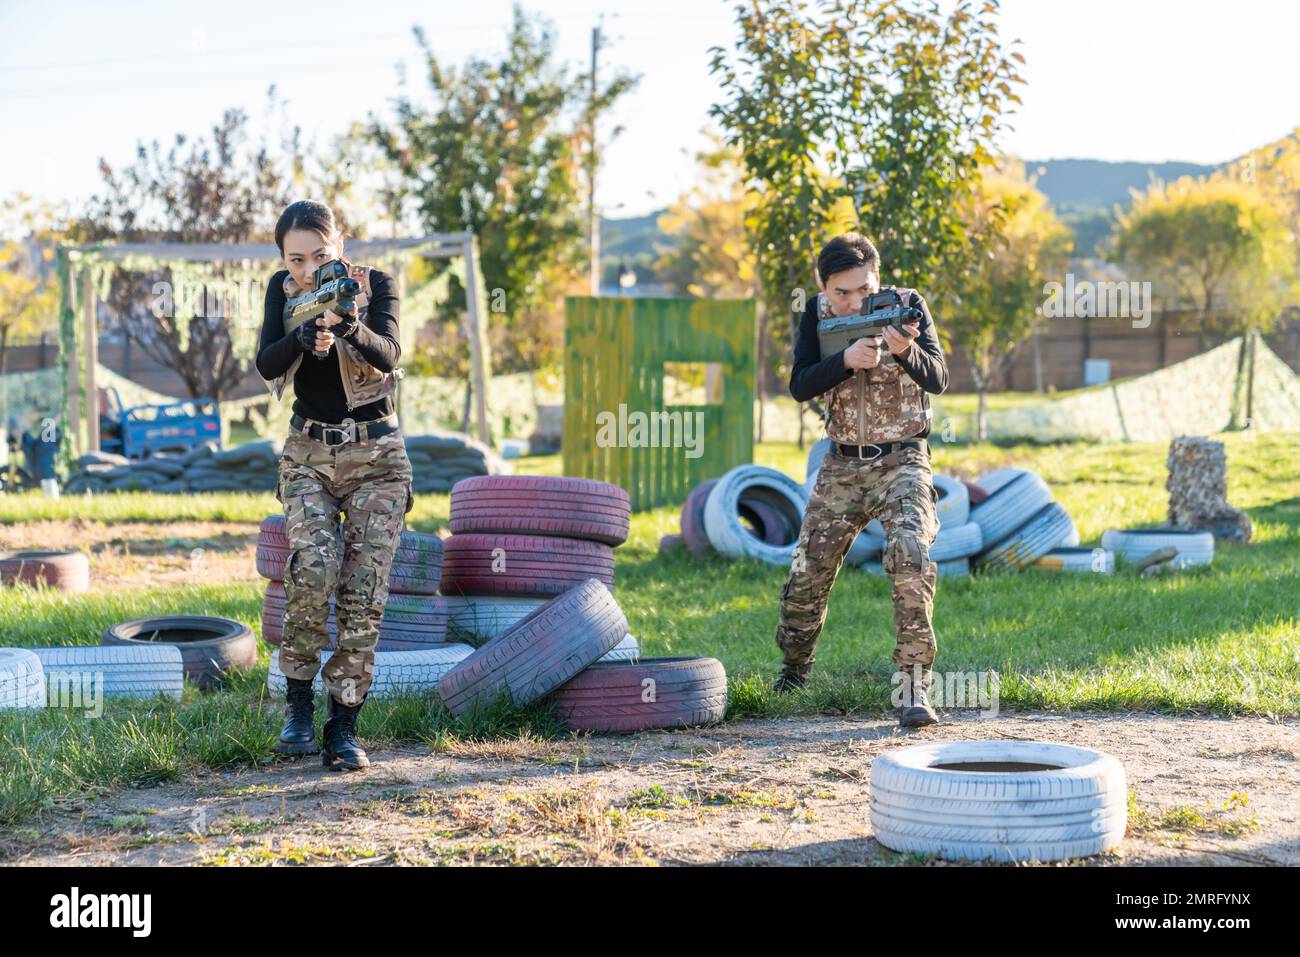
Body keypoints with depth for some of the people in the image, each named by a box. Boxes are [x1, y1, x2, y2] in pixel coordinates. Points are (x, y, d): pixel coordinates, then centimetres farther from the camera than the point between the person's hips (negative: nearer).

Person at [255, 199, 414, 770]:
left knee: (363, 590, -10)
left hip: (376, 453, -1)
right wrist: (305, 339, -34)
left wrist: (352, 329, -45)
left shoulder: (375, 285, -7)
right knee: (314, 567, -23)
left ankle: (343, 727, -1)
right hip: (309, 452, 1)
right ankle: (298, 702, -7)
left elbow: (388, 354, -24)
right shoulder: (283, 290, 0)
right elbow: (266, 365, -14)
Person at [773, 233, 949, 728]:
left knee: (911, 555, -26)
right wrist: (846, 360, -27)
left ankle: (914, 686, -23)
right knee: (806, 573, 3)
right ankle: (794, 670, 29)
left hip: (902, 462, -3)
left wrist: (906, 351, -36)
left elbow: (938, 380, -15)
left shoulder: (907, 304, -8)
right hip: (842, 467, 3)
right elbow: (799, 387, -10)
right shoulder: (817, 313, -2)